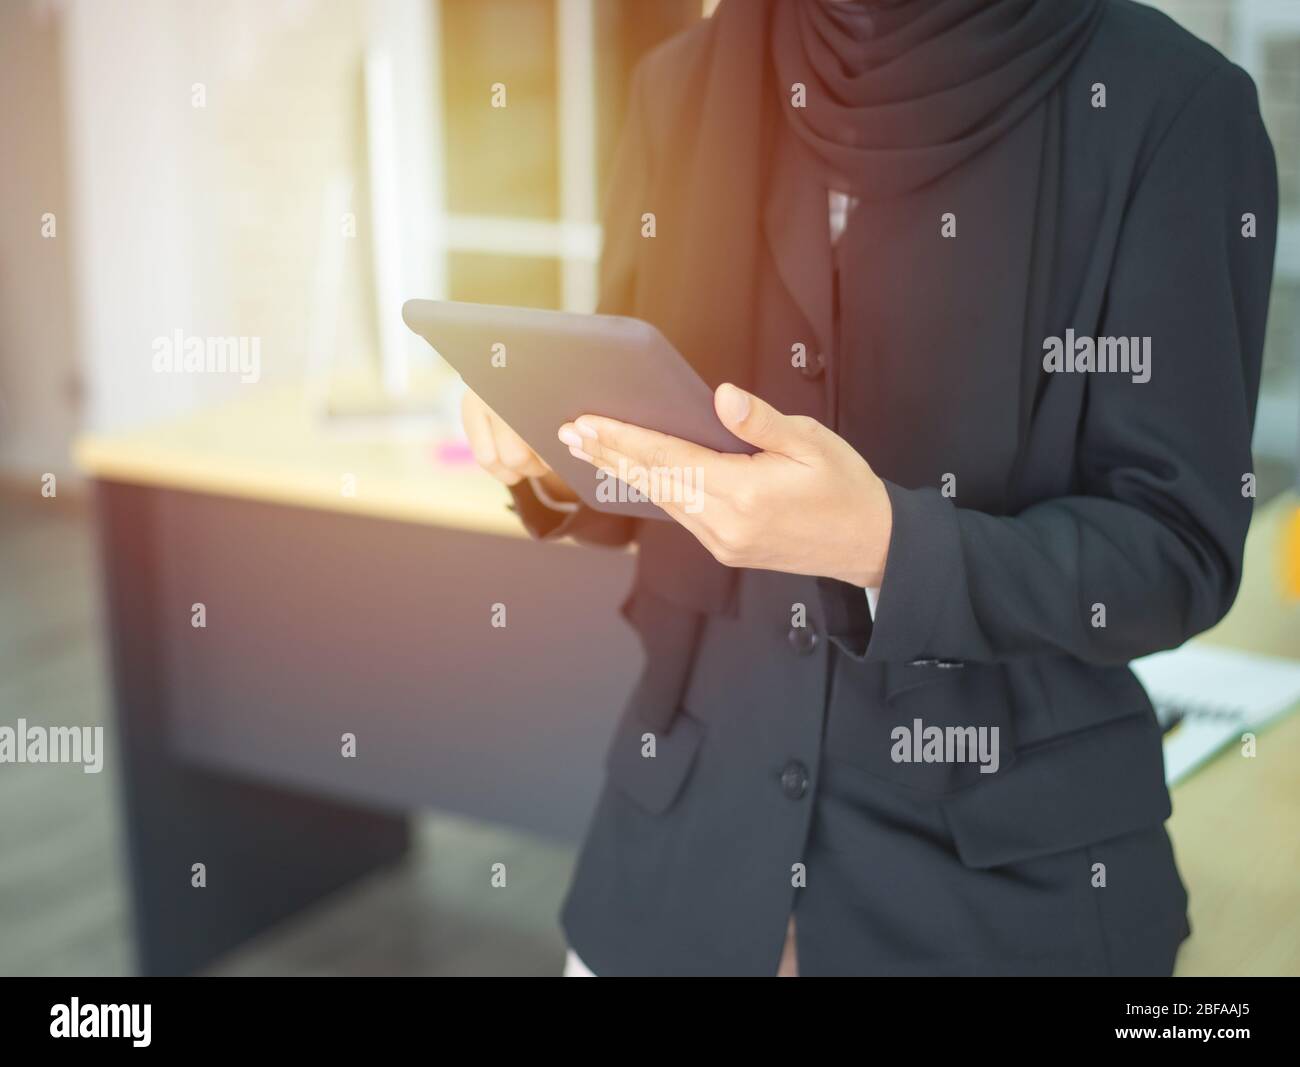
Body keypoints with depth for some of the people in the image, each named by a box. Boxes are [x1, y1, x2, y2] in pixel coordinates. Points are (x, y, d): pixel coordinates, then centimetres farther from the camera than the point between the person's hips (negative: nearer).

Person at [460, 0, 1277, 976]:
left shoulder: (1171, 103, -13)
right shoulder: (684, 86, -1)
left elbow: (1179, 550, -13)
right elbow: (643, 446, 9)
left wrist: (884, 544, -28)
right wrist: (563, 449, -12)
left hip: (1003, 856, -3)